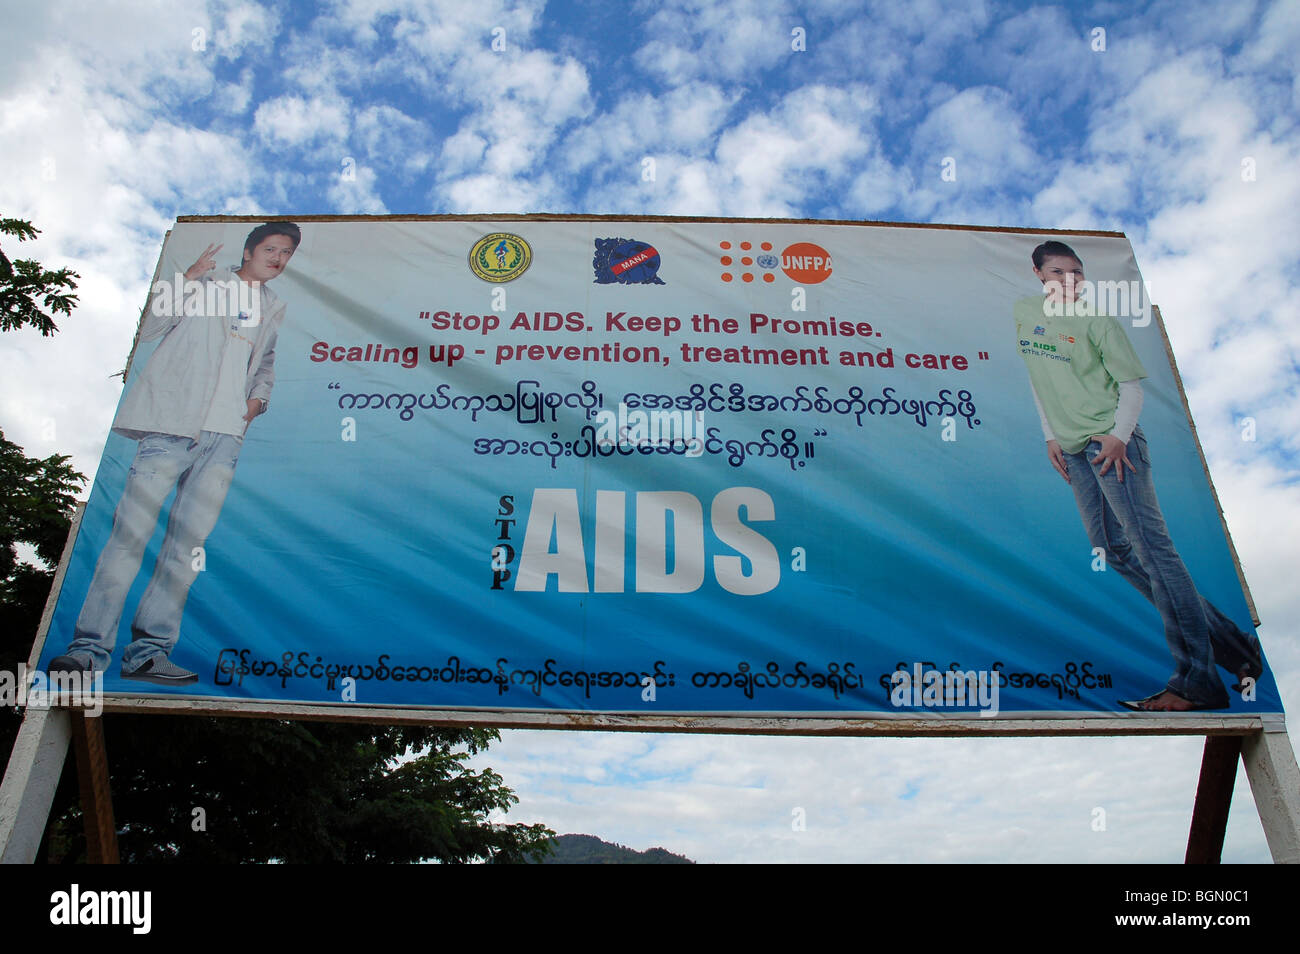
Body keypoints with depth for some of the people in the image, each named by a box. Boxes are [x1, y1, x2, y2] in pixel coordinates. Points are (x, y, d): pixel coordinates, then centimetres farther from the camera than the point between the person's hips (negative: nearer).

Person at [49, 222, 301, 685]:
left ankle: (149, 650, -1)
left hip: (225, 435, 4)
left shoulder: (274, 308, 24)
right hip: (172, 422, -4)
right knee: (130, 532, -9)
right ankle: (88, 647, -6)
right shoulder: (205, 280, 10)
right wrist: (185, 280, -9)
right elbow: (150, 328, 3)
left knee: (190, 542, -4)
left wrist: (259, 397, 11)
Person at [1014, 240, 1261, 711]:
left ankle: (1196, 680, -12)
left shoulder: (1096, 321, -5)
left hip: (1112, 443, -6)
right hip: (1073, 450, 6)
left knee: (1151, 547, -12)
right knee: (1114, 550, 5)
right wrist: (1050, 435, 11)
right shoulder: (1025, 313, 11)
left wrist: (1119, 436, -17)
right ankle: (1227, 641, 14)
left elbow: (1131, 384, -4)